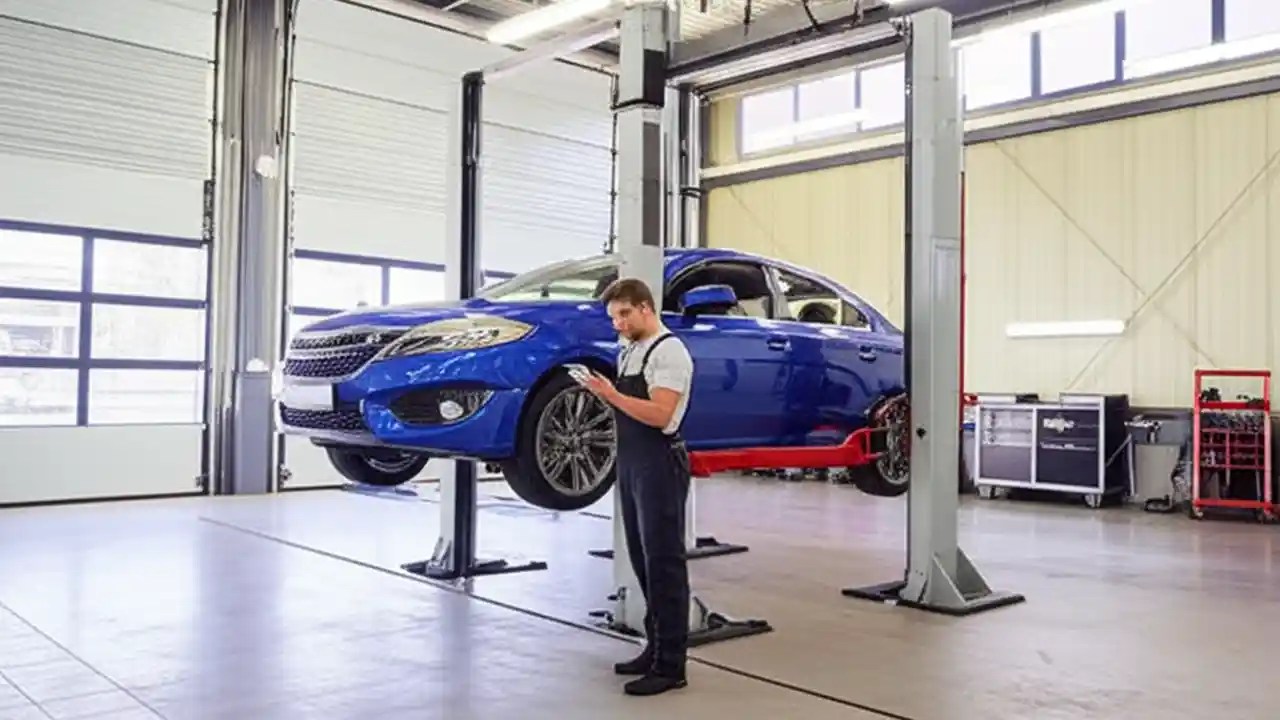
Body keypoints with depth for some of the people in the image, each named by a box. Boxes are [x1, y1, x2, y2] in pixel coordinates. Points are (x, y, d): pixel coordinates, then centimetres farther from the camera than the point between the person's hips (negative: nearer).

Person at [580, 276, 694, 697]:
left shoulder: (668, 351, -12)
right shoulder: (627, 352, 16)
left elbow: (659, 414, -22)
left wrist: (612, 395, -25)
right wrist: (603, 392, 0)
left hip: (659, 465, -9)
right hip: (631, 465, 9)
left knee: (664, 563, -5)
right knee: (643, 561, 14)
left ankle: (670, 664, 1)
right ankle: (655, 648, 25)